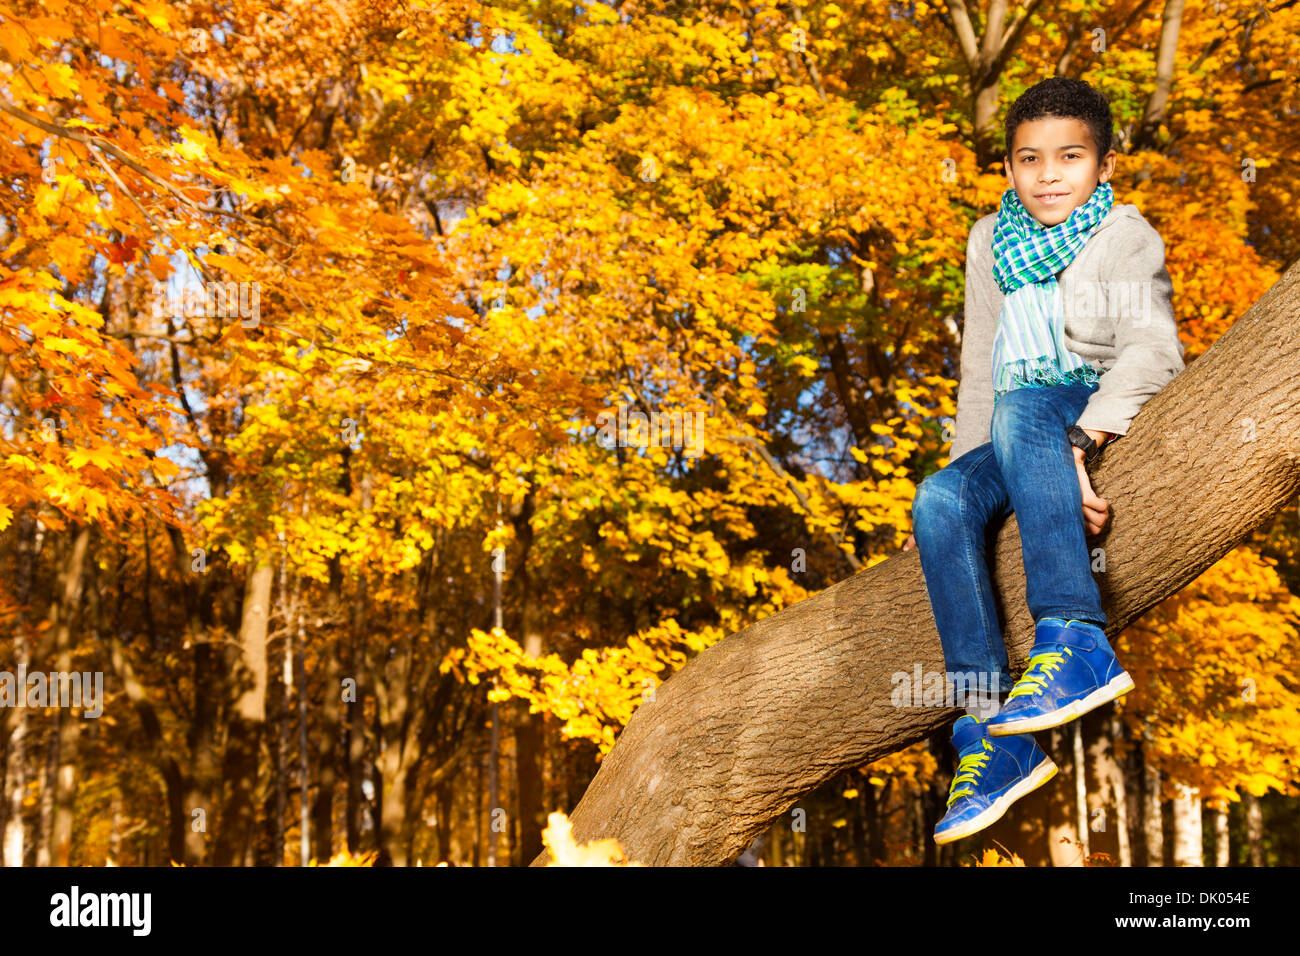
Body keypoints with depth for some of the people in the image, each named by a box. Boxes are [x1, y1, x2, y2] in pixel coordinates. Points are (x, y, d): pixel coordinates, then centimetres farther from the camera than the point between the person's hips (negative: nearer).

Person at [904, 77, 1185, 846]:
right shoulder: (992, 241, 17)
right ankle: (990, 726, -27)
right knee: (940, 502, -25)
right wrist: (966, 463, 11)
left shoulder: (1125, 235, -1)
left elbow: (1152, 350, -17)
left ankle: (1076, 639, -46)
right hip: (1020, 440, 5)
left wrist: (1081, 441, -32)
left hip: (1116, 422, -5)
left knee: (1022, 409, -37)